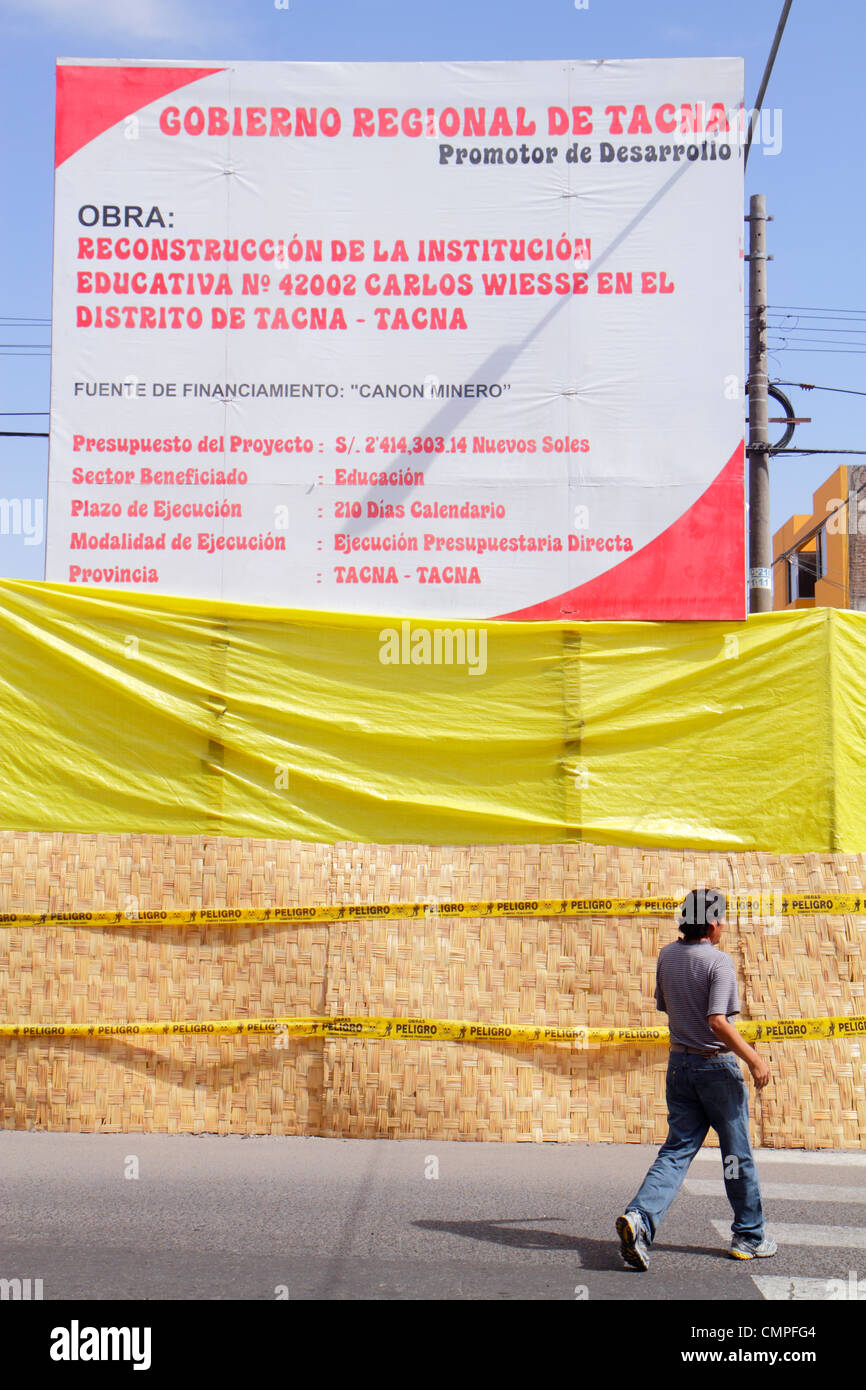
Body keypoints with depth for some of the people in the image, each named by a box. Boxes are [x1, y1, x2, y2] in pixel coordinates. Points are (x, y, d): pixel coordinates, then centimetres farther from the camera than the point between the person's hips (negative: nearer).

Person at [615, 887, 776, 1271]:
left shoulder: (667, 955, 3)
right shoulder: (719, 961, -17)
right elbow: (718, 1022, -25)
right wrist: (754, 1059, -19)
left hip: (679, 1063, 6)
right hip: (717, 1066, -5)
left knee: (677, 1150, 5)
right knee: (738, 1154, 10)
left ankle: (640, 1216, -16)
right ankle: (749, 1236, 21)